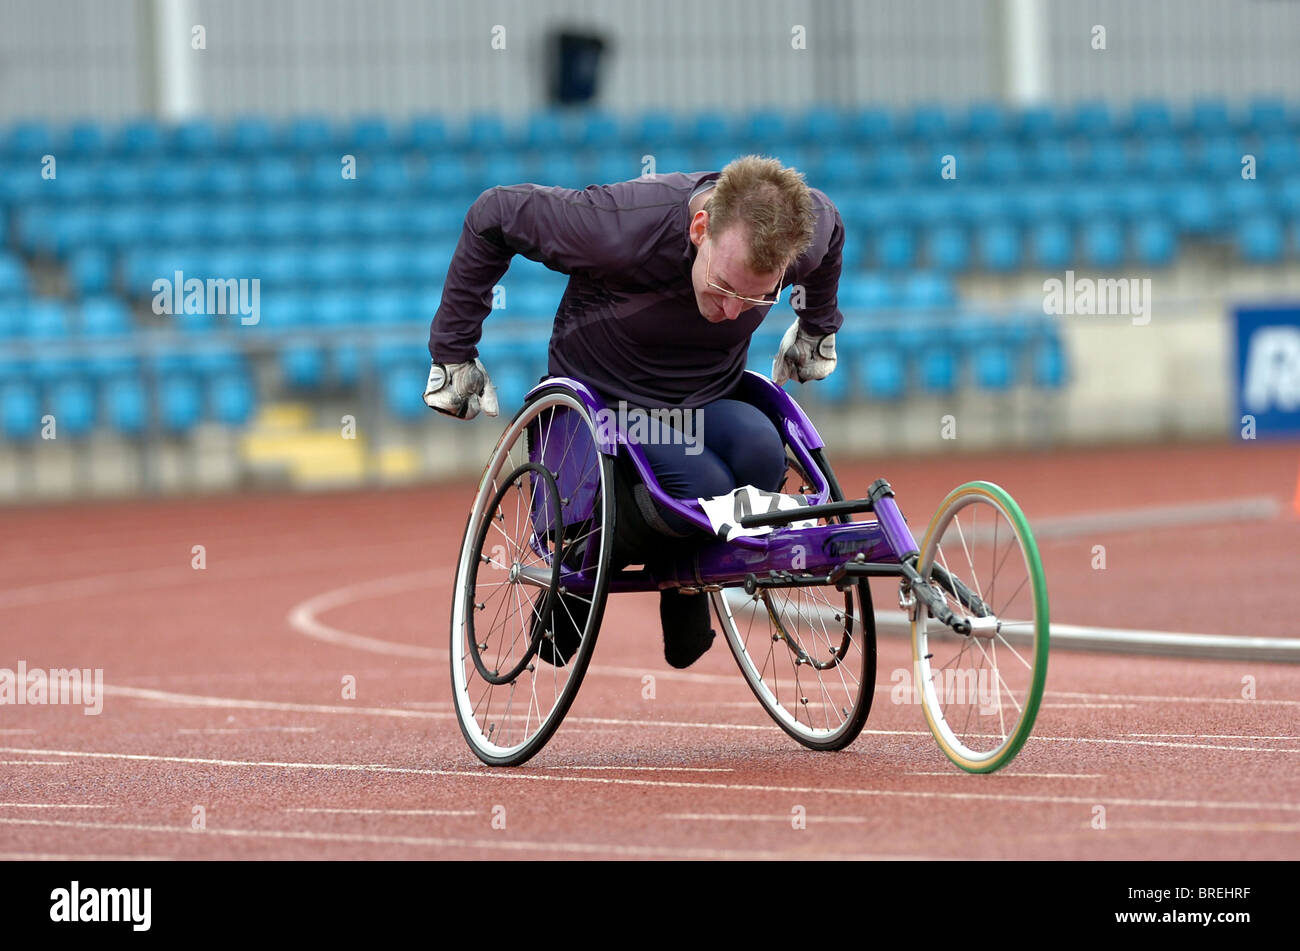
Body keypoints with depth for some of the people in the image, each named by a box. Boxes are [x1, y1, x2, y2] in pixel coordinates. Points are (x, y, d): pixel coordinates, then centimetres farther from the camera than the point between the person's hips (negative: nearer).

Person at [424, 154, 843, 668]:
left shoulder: (810, 230, -19)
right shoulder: (621, 227, -32)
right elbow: (491, 217, -17)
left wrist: (816, 329, 24)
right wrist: (452, 350, -11)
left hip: (708, 400, 4)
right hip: (606, 403, -4)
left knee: (760, 454, -31)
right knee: (701, 489, -33)